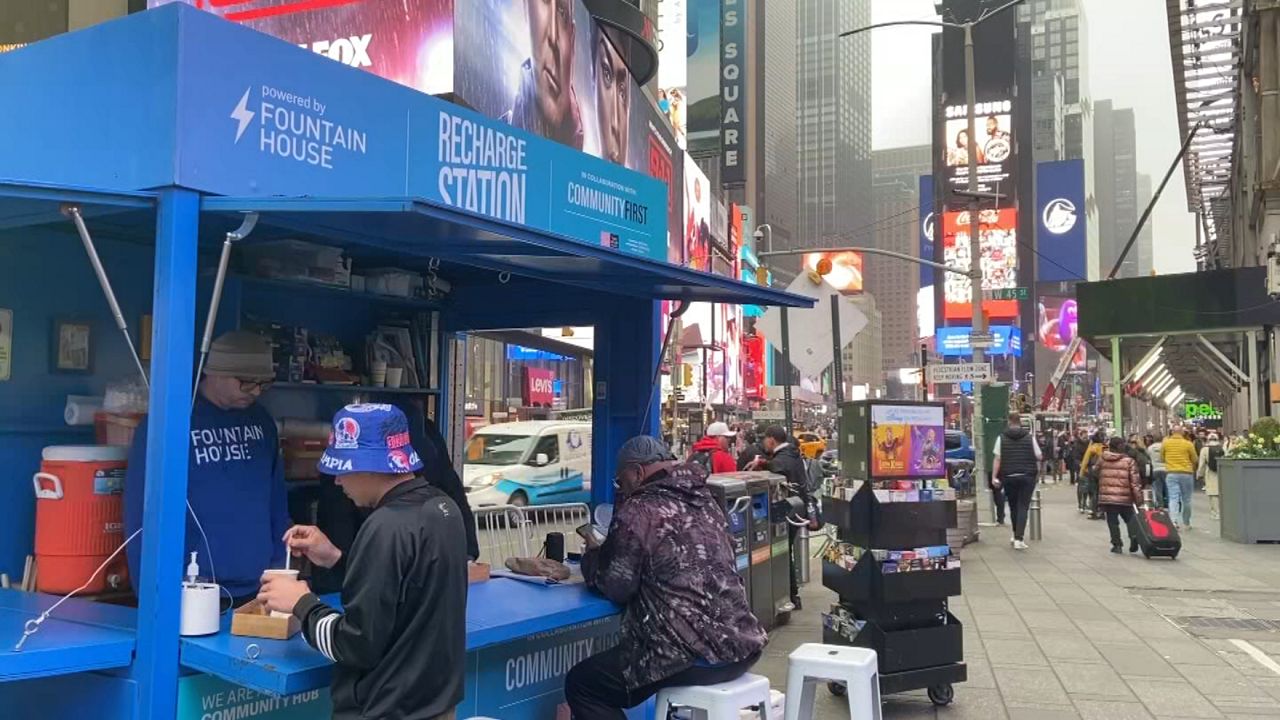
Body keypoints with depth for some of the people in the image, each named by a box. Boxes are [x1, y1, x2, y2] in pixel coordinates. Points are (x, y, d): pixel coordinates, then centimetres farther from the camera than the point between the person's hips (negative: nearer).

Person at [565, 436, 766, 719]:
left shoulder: (638, 510, -10)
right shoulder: (704, 499, 13)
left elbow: (614, 587, -5)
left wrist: (592, 555, 15)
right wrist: (608, 549, 26)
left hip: (698, 657, -8)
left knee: (581, 684, 6)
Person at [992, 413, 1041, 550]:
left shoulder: (1002, 438, -1)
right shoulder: (1029, 438, 0)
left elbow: (997, 459, -5)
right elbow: (1039, 457, 3)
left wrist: (994, 477, -2)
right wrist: (1036, 469, 23)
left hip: (1008, 477, 1)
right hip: (1027, 477, -1)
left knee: (1013, 506, 16)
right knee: (1023, 507, -1)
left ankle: (1016, 536, 28)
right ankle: (1018, 539, -11)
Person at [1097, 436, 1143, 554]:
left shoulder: (1102, 459, 4)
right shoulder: (1129, 461, -4)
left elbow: (1097, 476, 11)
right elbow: (1135, 481, -6)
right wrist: (1138, 498, -2)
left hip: (1106, 497, 1)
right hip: (1125, 498, -1)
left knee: (1112, 521, 6)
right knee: (1129, 519, 14)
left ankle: (1117, 544, 3)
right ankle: (1134, 536, -7)